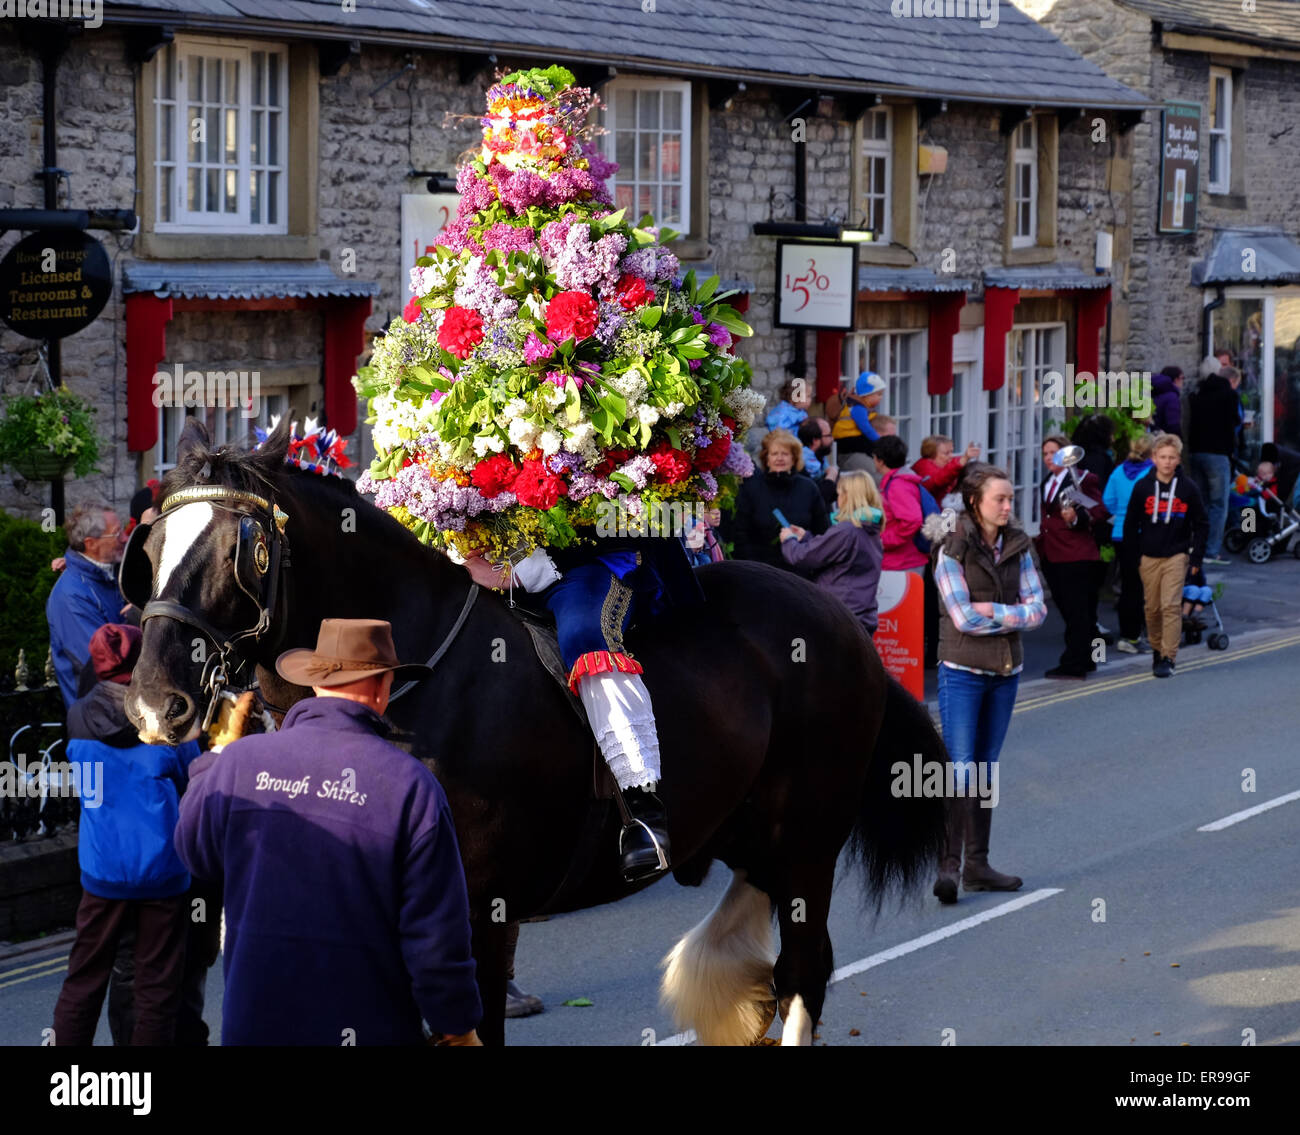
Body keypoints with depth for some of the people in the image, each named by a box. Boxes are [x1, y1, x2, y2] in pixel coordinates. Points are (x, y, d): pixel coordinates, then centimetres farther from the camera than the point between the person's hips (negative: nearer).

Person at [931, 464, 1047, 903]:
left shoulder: (1017, 546, 6)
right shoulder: (953, 550, -10)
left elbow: (1037, 609, -1)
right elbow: (962, 617, -17)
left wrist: (992, 611, -15)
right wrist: (1014, 614, -10)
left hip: (1005, 671, 5)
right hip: (962, 671, -5)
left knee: (986, 770, 11)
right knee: (960, 768, -12)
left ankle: (977, 865, 16)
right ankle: (947, 863, -13)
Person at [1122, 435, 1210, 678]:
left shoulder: (1188, 487, -1)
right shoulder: (1142, 487, 1)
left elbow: (1202, 524, 6)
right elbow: (1130, 523, 8)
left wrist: (1196, 558, 1)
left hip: (1177, 556, -2)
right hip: (1149, 557, 2)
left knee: (1171, 606, -12)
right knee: (1152, 608, 7)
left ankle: (1168, 658, -11)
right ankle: (1157, 649, 25)